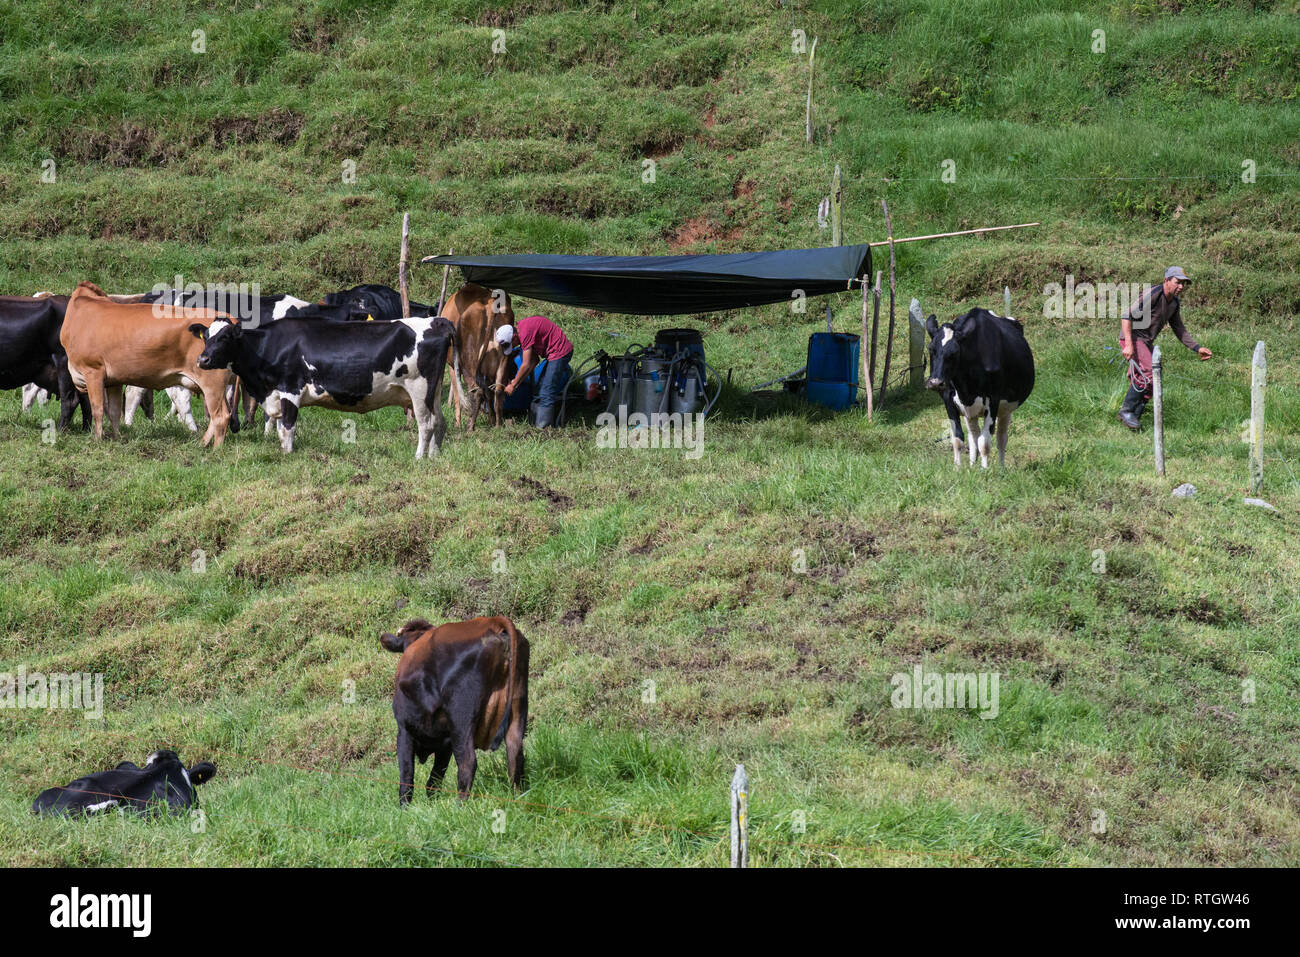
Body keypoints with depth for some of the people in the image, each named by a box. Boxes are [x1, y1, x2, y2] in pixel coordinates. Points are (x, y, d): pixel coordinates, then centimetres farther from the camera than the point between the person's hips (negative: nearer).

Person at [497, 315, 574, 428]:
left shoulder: (525, 333, -21)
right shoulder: (522, 328, 9)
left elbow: (526, 365, -20)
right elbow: (534, 360, 12)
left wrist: (513, 385, -9)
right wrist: (517, 380, 6)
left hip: (559, 352, -11)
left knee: (546, 395, -11)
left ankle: (542, 428, -9)